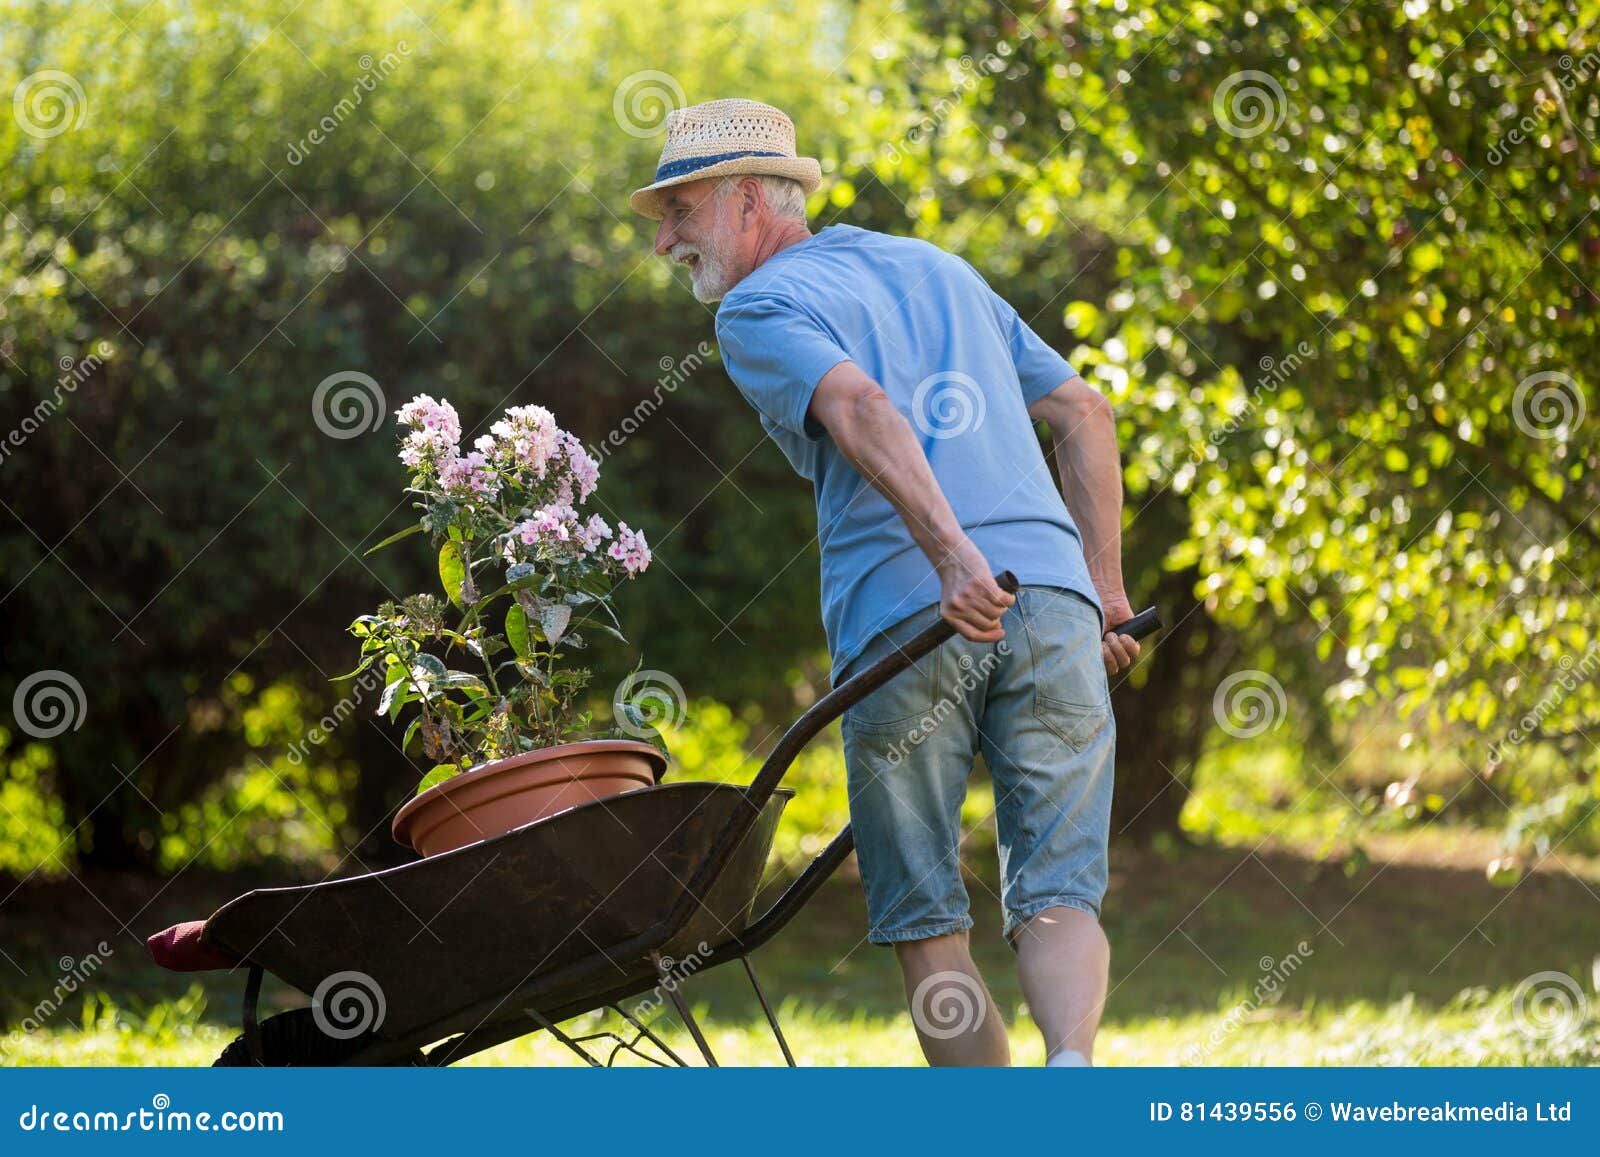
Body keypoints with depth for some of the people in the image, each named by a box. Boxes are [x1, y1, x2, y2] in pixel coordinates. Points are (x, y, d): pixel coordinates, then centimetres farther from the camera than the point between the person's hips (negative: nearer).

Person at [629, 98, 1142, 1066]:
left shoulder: (760, 307, 6)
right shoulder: (940, 268, 27)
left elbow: (862, 410, -14)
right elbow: (1084, 412, 24)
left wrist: (954, 555, -26)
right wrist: (1105, 590, 23)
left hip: (904, 615, -5)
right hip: (1052, 597, 5)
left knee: (924, 915, 8)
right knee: (1056, 896, 2)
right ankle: (1073, 1062, -26)